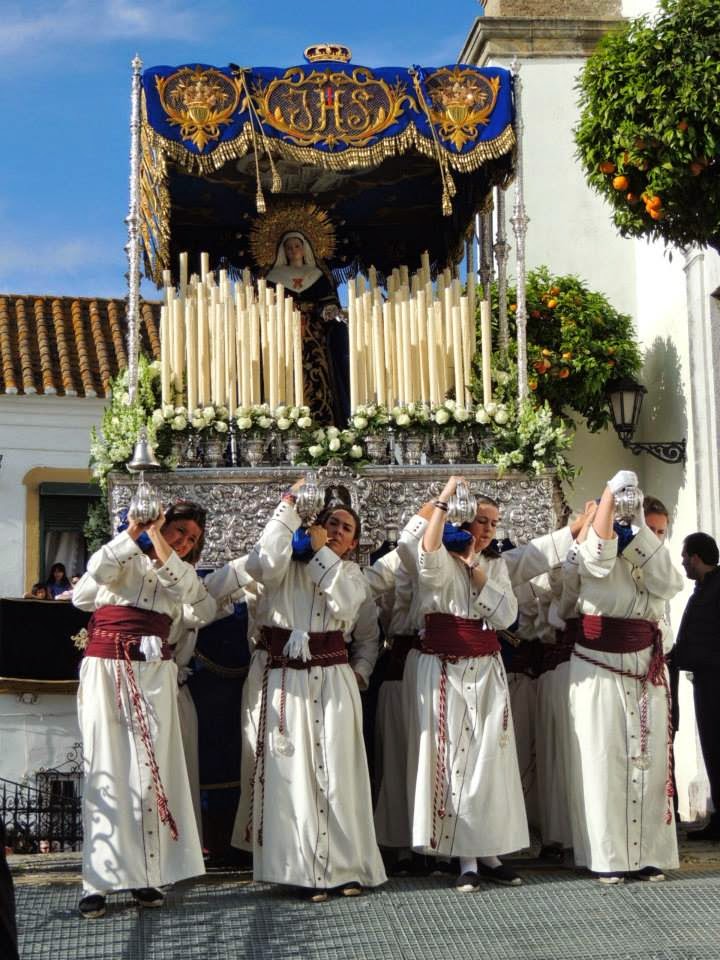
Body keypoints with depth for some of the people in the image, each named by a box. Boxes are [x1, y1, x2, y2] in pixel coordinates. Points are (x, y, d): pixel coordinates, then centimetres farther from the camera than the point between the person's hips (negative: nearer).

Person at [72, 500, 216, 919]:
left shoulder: (184, 576, 15)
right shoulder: (127, 558, 6)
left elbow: (205, 610, -6)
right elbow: (99, 570, -16)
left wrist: (167, 556, -9)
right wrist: (135, 532, -14)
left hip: (155, 675, 3)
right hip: (106, 670, -3)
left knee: (151, 770, -3)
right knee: (106, 769, -5)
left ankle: (146, 874, 3)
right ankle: (99, 880, -4)